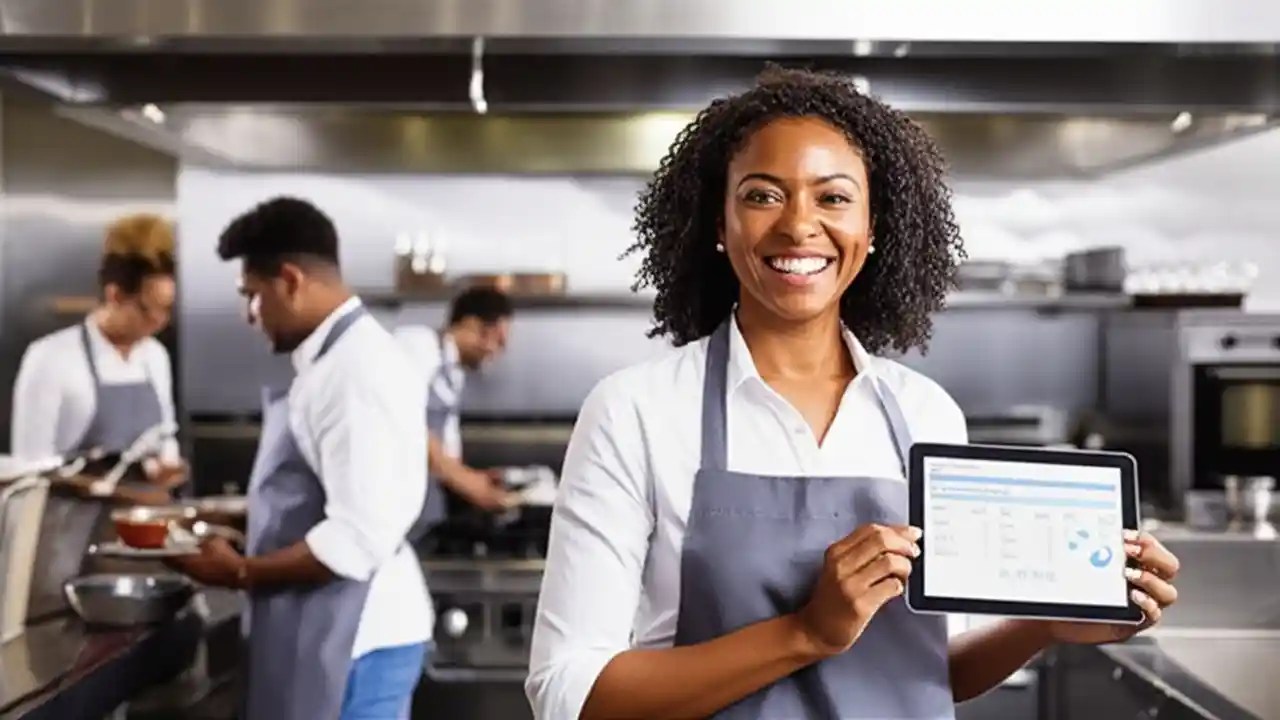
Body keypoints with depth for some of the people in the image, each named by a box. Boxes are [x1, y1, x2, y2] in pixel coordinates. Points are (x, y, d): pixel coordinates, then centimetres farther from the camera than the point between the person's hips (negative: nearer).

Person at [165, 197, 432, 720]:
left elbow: (358, 538, -24)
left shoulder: (358, 372, -20)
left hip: (356, 640, -10)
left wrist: (241, 573, -14)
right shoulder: (336, 359, 12)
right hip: (335, 633, 10)